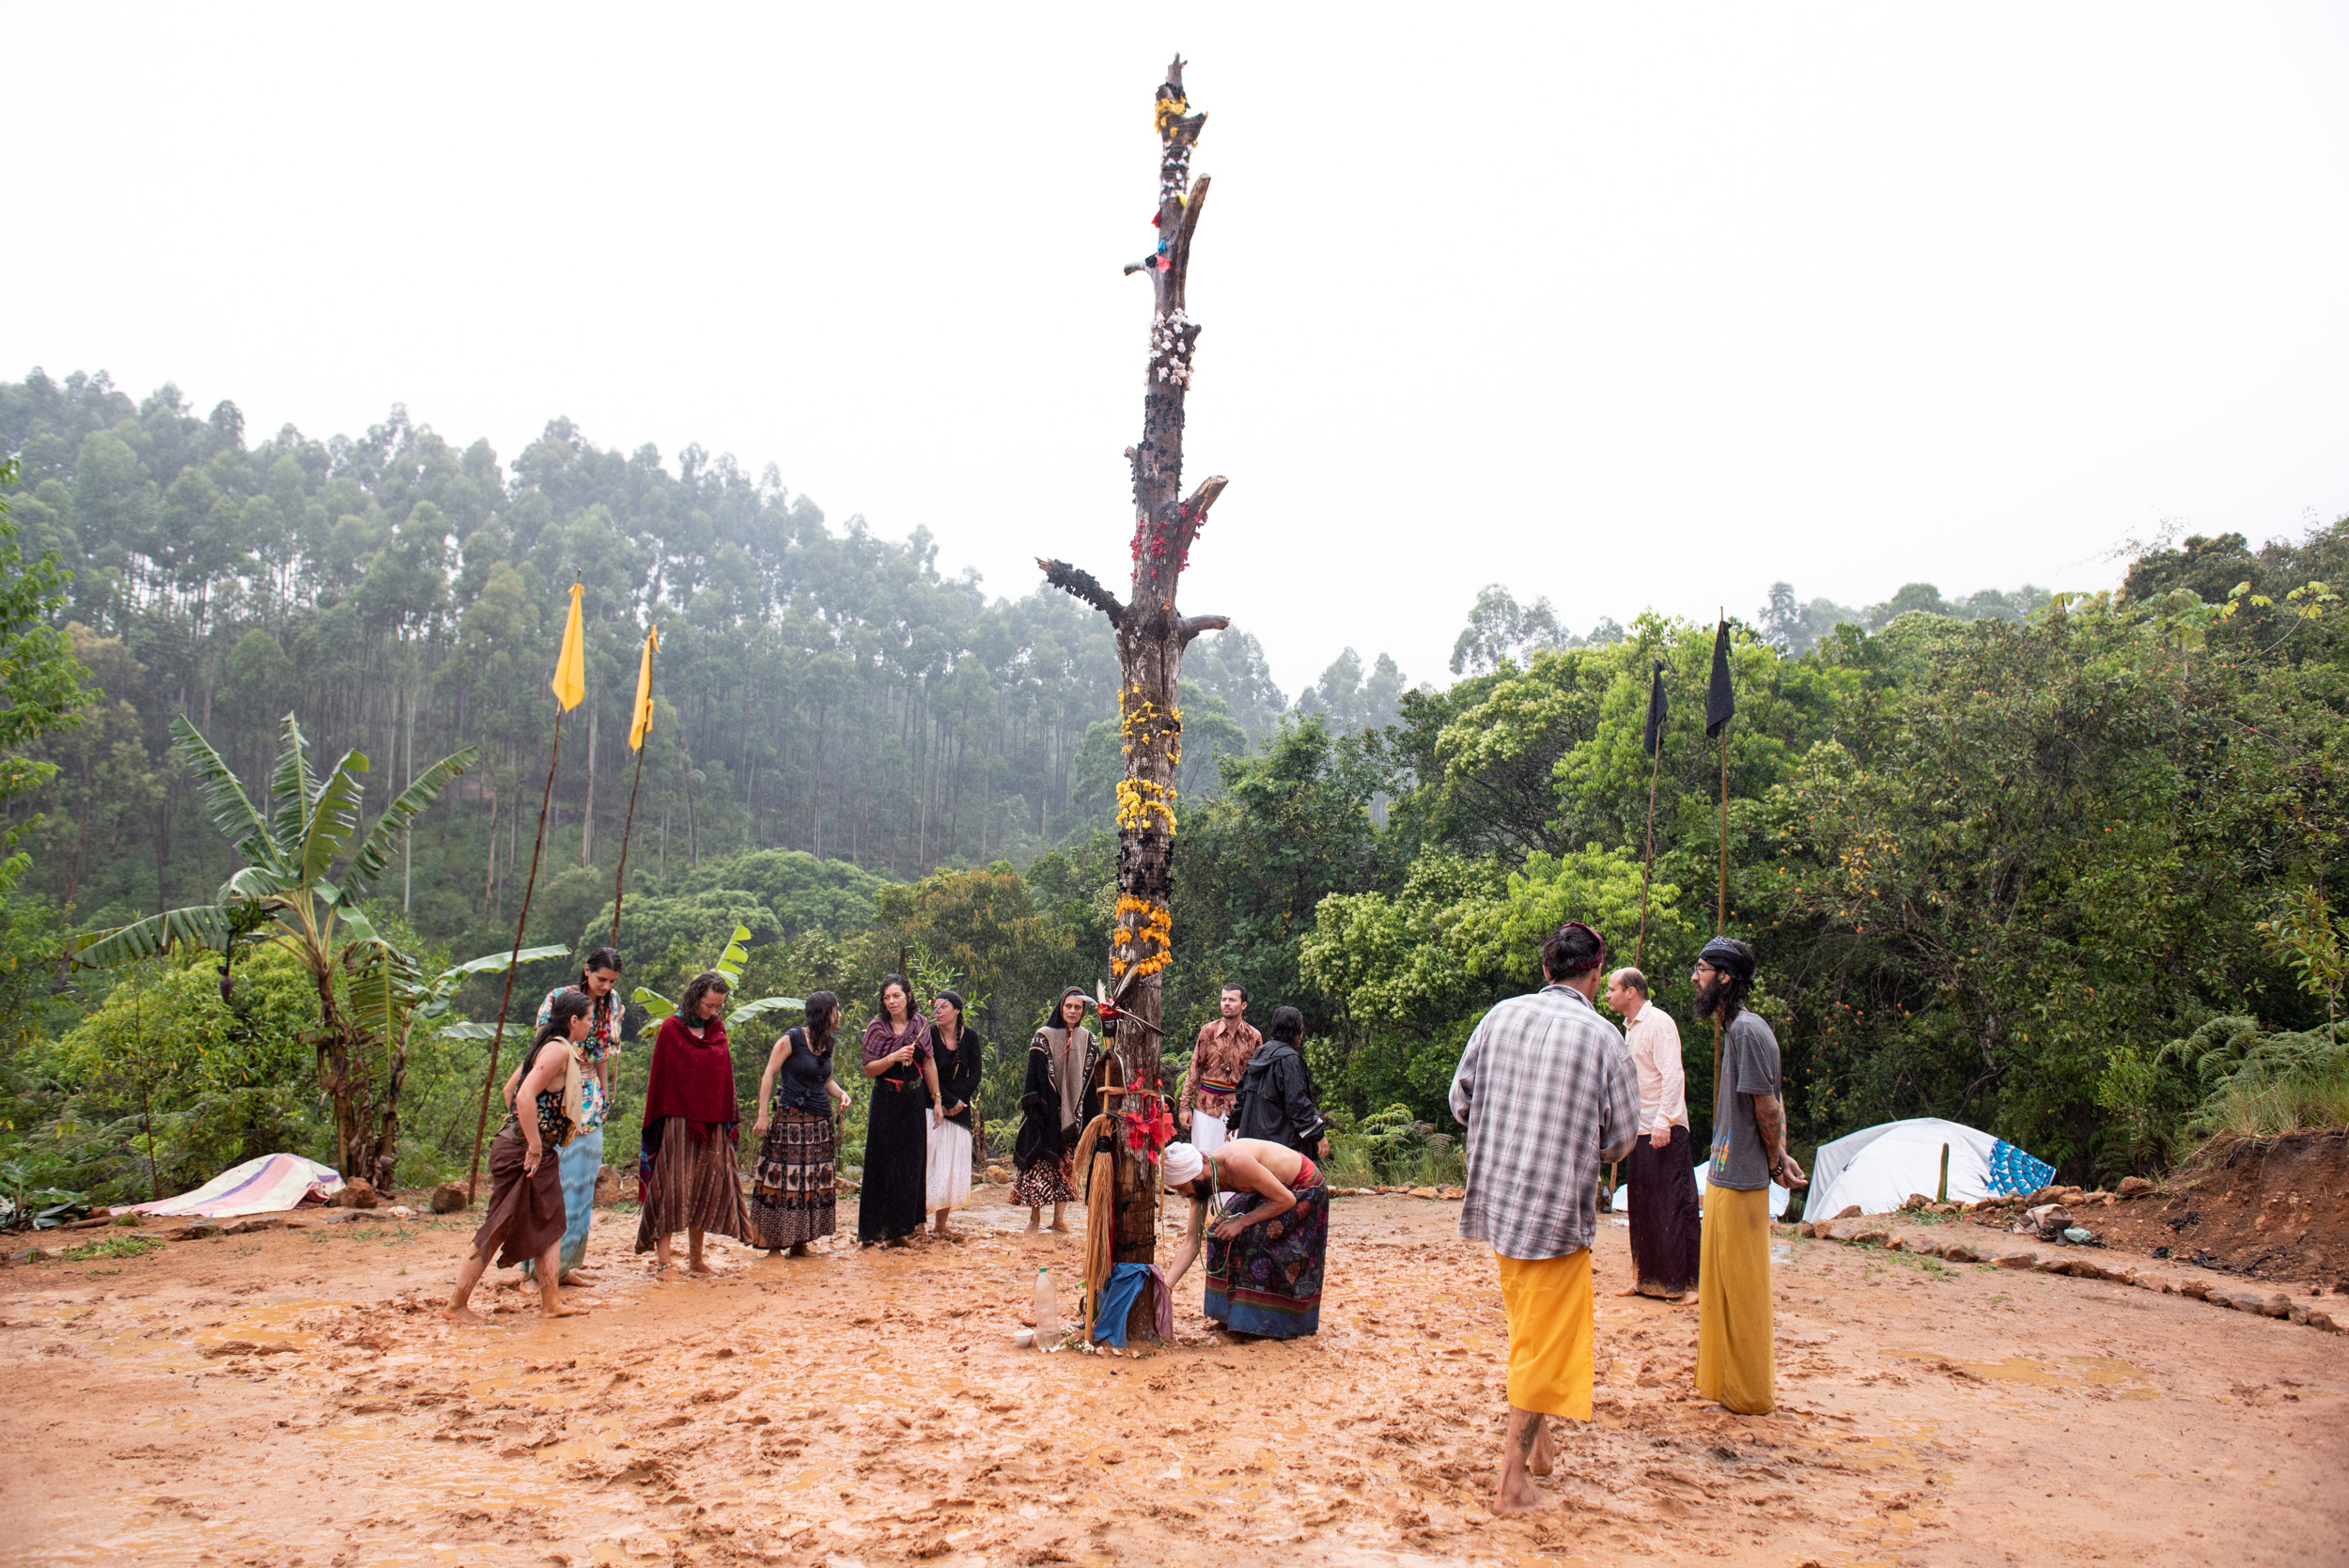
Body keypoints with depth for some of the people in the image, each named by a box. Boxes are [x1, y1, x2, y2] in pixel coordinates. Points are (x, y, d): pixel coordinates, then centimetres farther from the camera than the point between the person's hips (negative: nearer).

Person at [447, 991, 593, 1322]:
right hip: (520, 1153, -10)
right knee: (498, 1231, 0)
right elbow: (526, 1097, -28)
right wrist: (535, 1148, -24)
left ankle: (551, 1301, 15)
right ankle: (457, 1306, 10)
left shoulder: (548, 1047, 12)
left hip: (540, 1155, 10)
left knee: (548, 1226, 12)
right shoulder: (558, 1050, -18)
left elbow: (512, 1089, 23)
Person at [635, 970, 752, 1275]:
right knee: (672, 1189, -6)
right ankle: (661, 1260, -3)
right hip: (678, 1122, -5)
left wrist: (730, 1121, 11)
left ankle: (695, 1259, 18)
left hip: (712, 1125, 5)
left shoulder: (718, 1030, 9)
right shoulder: (670, 1029, -4)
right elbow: (658, 1078, -3)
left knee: (706, 1191, 8)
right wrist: (655, 1123, -5)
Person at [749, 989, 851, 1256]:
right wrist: (763, 1115, -13)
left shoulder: (827, 1044, 12)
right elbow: (769, 1075, -8)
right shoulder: (792, 1039, -8)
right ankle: (774, 1245, 3)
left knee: (815, 1182, 6)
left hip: (820, 1123, 7)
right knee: (783, 1181, -5)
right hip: (791, 1121, -7)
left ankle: (800, 1243, 14)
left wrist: (840, 1093, 0)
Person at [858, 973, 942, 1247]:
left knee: (911, 1165, 5)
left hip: (914, 1102, 3)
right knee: (885, 1165, -2)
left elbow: (929, 1064, 10)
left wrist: (936, 1100, 9)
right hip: (886, 1103, -3)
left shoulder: (920, 1025, 4)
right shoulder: (876, 1028, -4)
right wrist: (893, 1057, -22)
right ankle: (878, 1229, 5)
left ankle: (900, 1229, 14)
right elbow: (868, 1070, -6)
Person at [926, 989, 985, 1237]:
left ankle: (941, 1223, 9)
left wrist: (956, 1102, -11)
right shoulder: (929, 1035, -8)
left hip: (959, 1110, 3)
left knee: (954, 1166, 2)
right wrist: (951, 1102, -15)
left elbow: (975, 1074, -1)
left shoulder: (970, 1037, 0)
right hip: (930, 1106, -3)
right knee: (929, 1162, -10)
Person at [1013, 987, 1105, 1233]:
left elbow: (1095, 1074, 12)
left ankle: (1059, 1217, 14)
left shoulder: (1087, 1039, 10)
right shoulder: (1044, 1037, -2)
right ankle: (1035, 1216, 6)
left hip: (1074, 1111, 4)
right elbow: (1035, 1074, -6)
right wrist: (1032, 1106, -12)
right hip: (1047, 1110, -4)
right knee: (1041, 1161, -4)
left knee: (1067, 1163, 5)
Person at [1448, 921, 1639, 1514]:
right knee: (1544, 1344, 5)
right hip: (1559, 1205, -5)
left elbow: (1460, 1099, 5)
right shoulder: (1604, 1038, -11)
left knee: (1528, 1325, 24)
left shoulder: (1500, 1016, -1)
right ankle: (1514, 1483, 11)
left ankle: (1534, 1441, 34)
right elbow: (1621, 1137, -3)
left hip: (1495, 1196, 5)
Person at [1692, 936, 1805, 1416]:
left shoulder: (1748, 1030, -20)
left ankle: (1750, 1394, 15)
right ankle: (1722, 1378, 31)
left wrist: (1775, 1163, -7)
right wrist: (1780, 1155, 9)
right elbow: (1771, 1106, 15)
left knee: (1742, 1290, 2)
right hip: (1724, 1177, 10)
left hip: (1741, 1183, -10)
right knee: (1719, 1285, 19)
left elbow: (1768, 1108, -18)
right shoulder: (1734, 1028, 11)